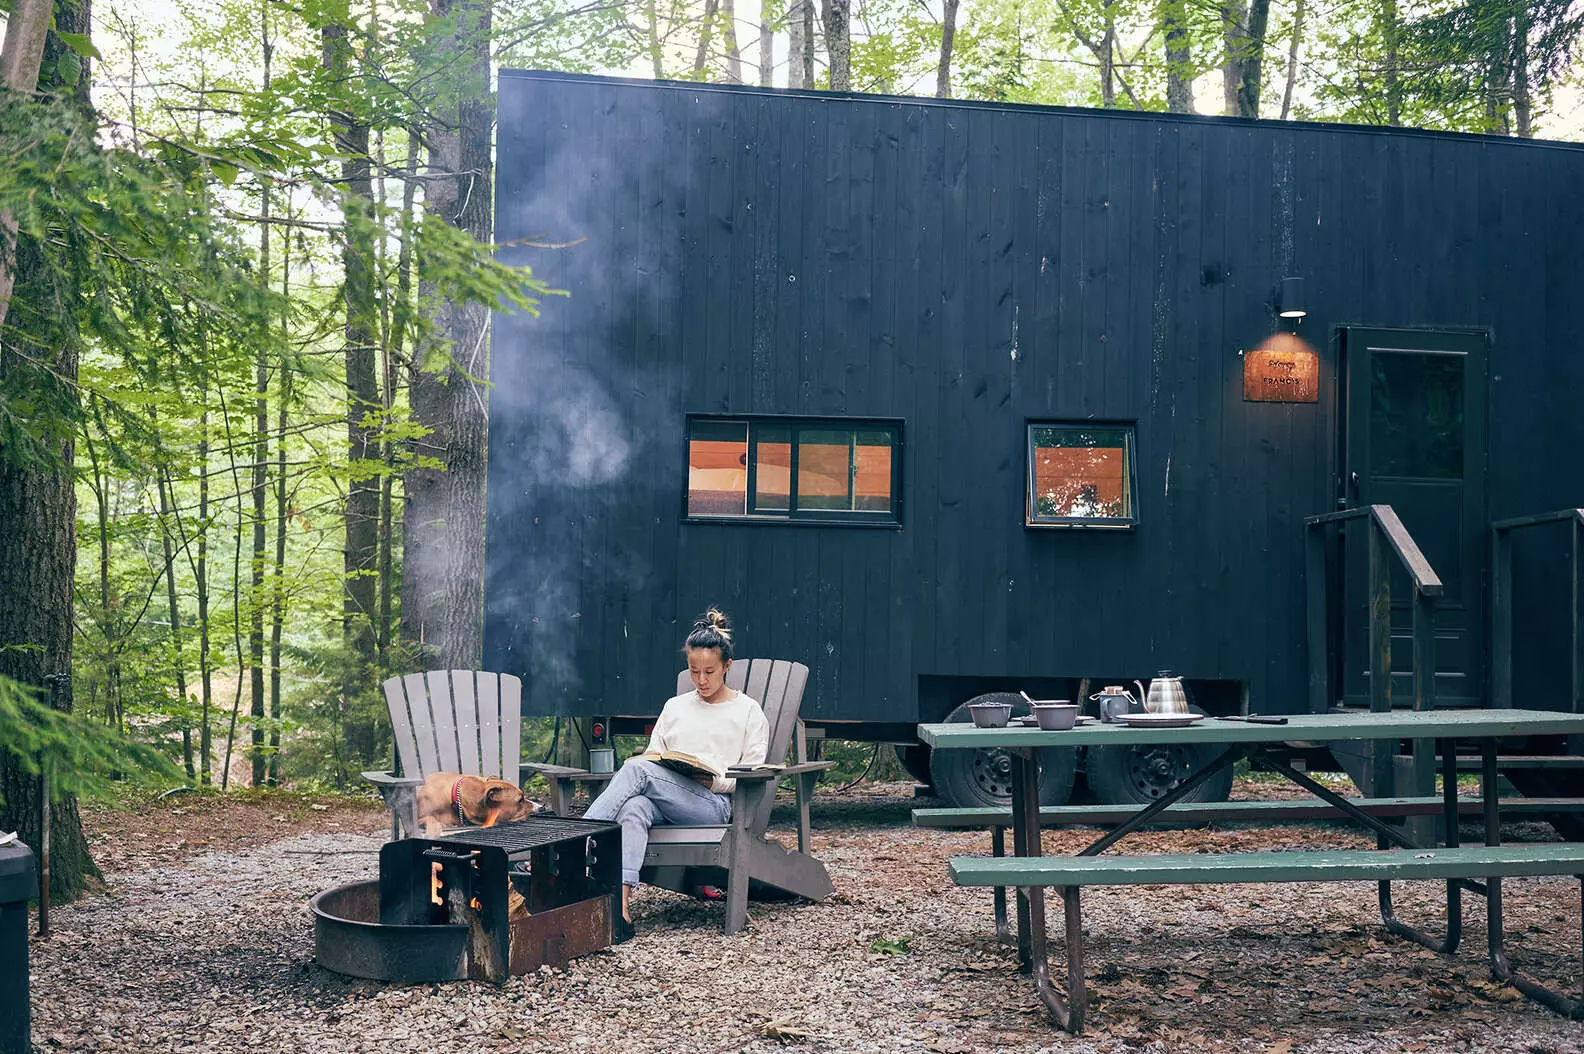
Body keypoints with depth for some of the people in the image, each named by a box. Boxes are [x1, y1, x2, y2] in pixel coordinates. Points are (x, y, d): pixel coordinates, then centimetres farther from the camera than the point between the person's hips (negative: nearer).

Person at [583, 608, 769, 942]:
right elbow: (652, 754, 23)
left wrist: (713, 779, -12)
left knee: (637, 769, -31)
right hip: (665, 802, 4)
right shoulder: (675, 707, 26)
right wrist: (646, 760, -2)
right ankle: (619, 904, -51)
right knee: (634, 807, -37)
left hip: (714, 804, -4)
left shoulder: (748, 711, 13)